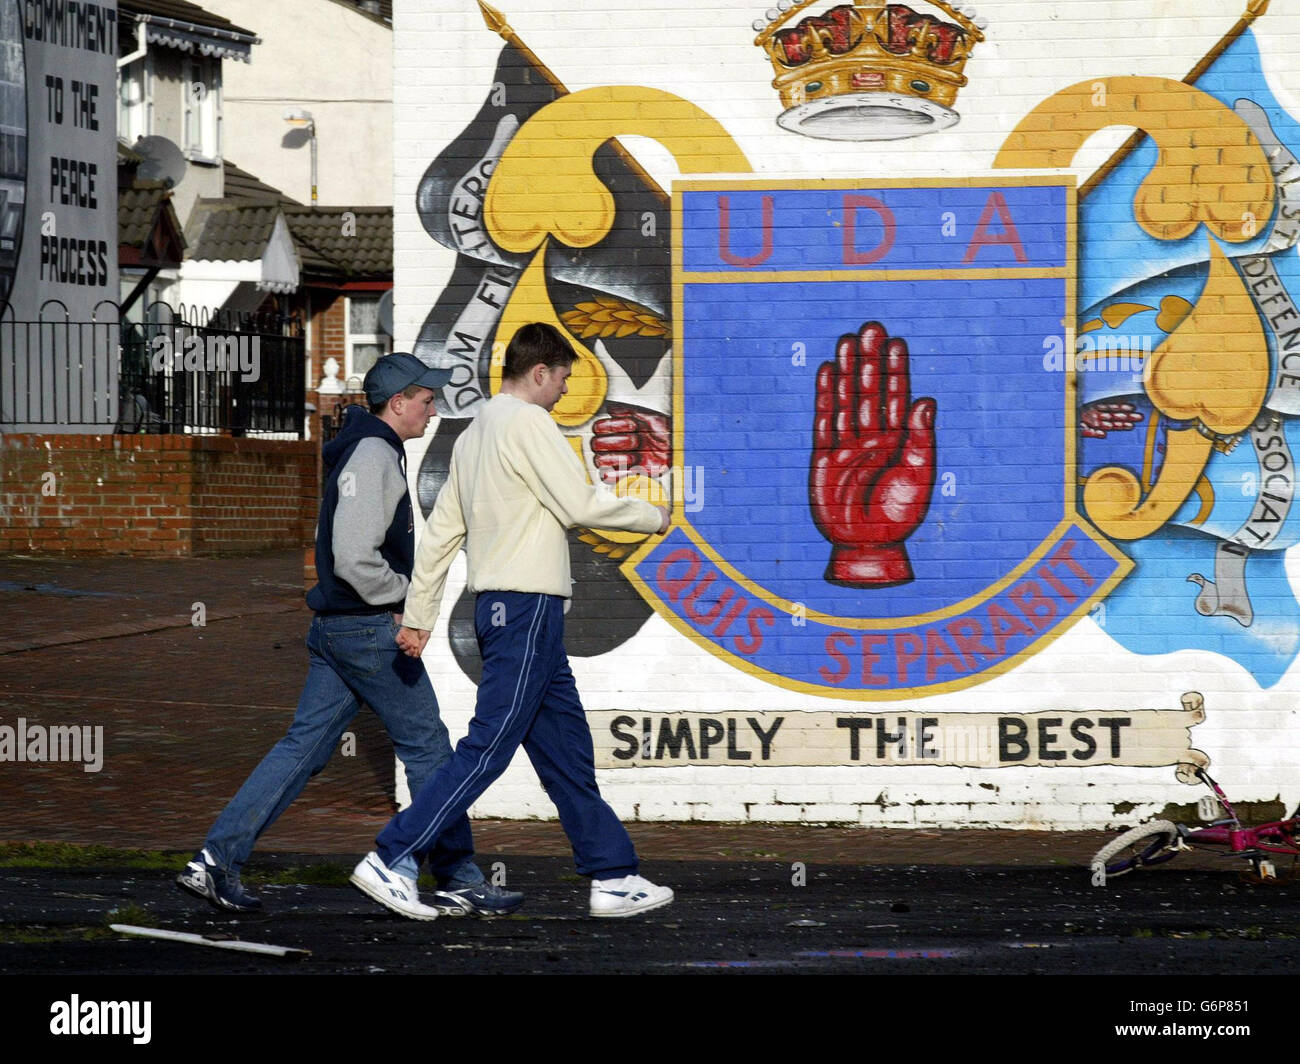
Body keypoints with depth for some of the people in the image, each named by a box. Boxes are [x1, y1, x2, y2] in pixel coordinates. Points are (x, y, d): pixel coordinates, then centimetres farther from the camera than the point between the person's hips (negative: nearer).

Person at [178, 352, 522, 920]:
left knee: (303, 746, 8)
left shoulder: (371, 451, 17)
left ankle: (216, 860, 4)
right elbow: (355, 558, -24)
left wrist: (402, 598, 14)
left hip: (333, 628, 10)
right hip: (369, 628, -10)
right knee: (427, 747, -1)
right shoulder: (372, 456, -16)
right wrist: (404, 599, -11)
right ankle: (459, 880, 6)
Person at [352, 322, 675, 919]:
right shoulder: (527, 423, -9)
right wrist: (651, 517, 3)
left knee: (566, 747, 10)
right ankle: (391, 858, -12)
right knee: (490, 745, -10)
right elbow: (579, 505, -12)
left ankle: (613, 877, 12)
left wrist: (418, 615, 17)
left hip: (500, 607, 10)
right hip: (526, 604, -10)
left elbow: (441, 530, 17)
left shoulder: (473, 434, 18)